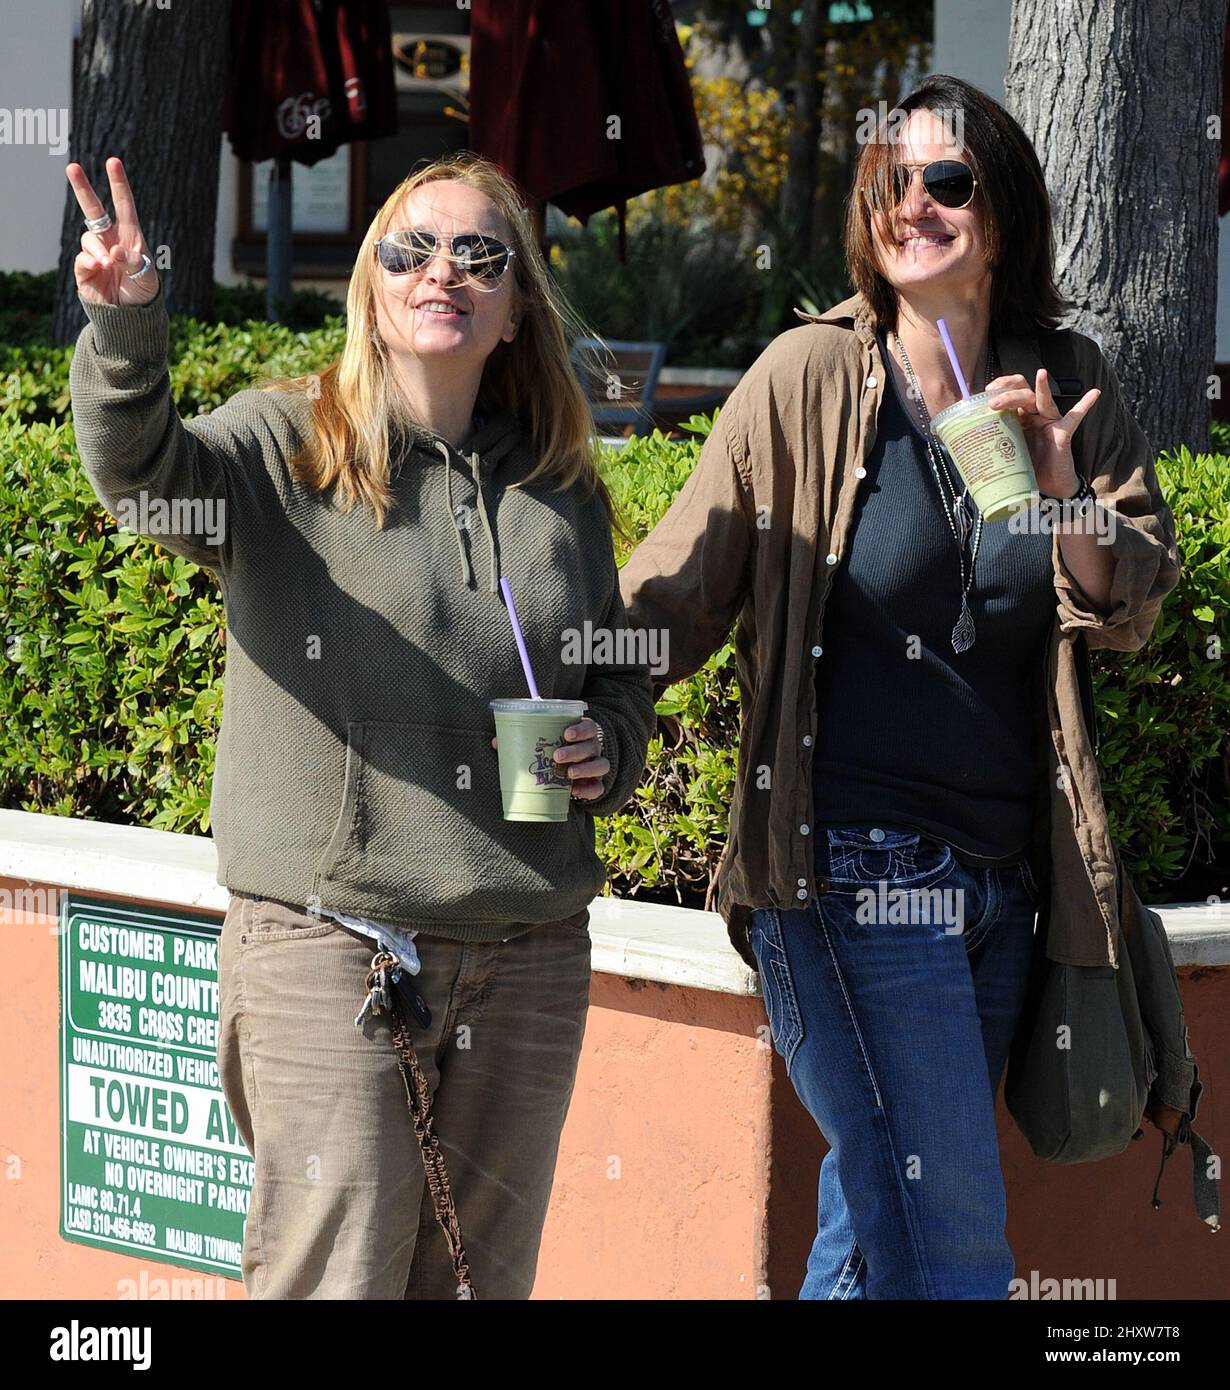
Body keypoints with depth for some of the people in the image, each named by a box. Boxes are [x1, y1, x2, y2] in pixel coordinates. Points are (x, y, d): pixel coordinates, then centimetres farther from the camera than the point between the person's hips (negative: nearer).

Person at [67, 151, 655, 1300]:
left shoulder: (561, 493, 13)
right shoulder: (287, 443, -2)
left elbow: (621, 678, 26)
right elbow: (142, 470, -23)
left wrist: (609, 750, 3)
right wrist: (124, 327, -42)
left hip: (528, 954, 5)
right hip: (328, 939, -5)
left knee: (479, 1279, 11)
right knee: (336, 1280, -7)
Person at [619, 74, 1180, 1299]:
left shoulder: (1066, 389, 8)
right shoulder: (810, 379, -3)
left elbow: (1131, 612, 6)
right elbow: (676, 589, -2)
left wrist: (1059, 486, -13)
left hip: (1001, 874, 5)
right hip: (855, 870, -5)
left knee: (877, 1217, 12)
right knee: (953, 1242, -9)